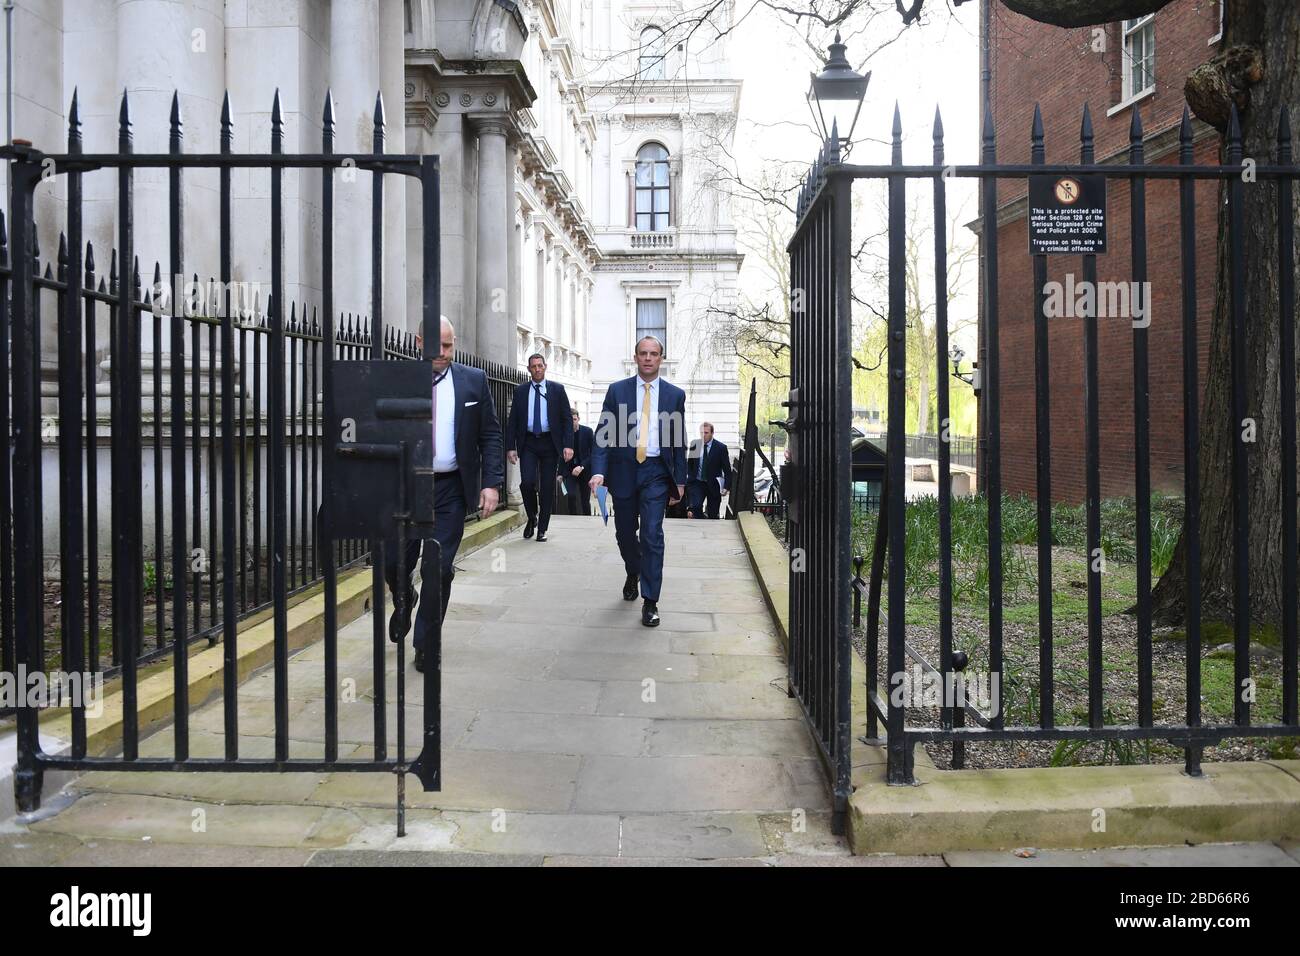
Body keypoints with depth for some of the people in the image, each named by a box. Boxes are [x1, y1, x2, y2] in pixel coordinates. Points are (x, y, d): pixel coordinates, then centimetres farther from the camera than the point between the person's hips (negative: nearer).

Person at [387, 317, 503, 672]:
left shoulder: (474, 381, 1)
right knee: (394, 563, 5)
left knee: (438, 569, -1)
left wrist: (491, 482, -7)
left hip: (450, 488, 0)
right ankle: (404, 602, 40)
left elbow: (490, 435, 3)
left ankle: (425, 644, 15)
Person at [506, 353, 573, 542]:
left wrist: (568, 445, -8)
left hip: (549, 443, 0)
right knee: (527, 482, -14)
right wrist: (510, 446, -3)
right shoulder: (520, 390, 7)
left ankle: (542, 528, 13)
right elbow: (513, 421, 6)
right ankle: (532, 518, 12)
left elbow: (566, 419, 3)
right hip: (528, 443, 0)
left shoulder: (557, 389, 5)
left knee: (547, 487, 2)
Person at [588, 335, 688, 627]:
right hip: (624, 470, 1)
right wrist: (598, 471, -14)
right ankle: (633, 573, 43)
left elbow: (679, 441, 6)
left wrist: (680, 481, 4)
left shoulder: (675, 394, 4)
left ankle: (650, 601, -3)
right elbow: (603, 433, -2)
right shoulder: (617, 390, 2)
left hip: (656, 472, -1)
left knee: (652, 534, -9)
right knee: (625, 532, 13)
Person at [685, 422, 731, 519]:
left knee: (713, 515, 4)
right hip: (697, 482, 1)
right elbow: (689, 464, 11)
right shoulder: (694, 445, 0)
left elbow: (727, 469, -3)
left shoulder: (721, 447, -5)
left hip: (713, 485, -1)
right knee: (695, 506, -21)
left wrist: (726, 487, -9)